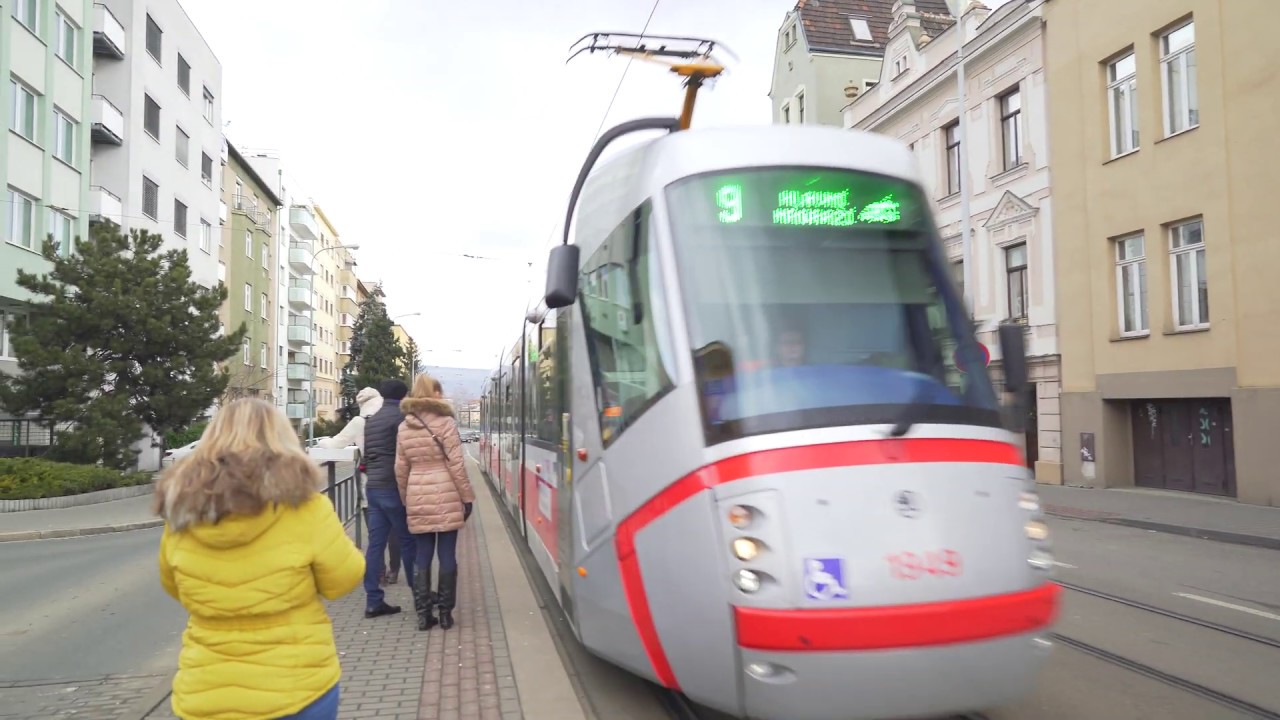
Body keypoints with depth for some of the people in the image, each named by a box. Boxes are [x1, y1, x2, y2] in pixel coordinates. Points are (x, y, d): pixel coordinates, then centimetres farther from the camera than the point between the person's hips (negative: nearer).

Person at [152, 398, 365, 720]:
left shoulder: (182, 513, -6)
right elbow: (344, 580, -6)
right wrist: (332, 535, 9)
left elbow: (175, 588, 11)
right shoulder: (304, 507, -19)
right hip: (296, 691, -2)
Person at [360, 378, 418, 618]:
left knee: (375, 543, 5)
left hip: (373, 487, 7)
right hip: (393, 487, -7)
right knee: (408, 540, 2)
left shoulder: (371, 420, 16)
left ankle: (374, 600, 5)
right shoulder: (400, 417, -10)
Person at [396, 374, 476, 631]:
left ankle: (423, 614, 9)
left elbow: (401, 469, 9)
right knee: (447, 555, 4)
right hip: (446, 497, -4)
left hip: (418, 499, 4)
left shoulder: (404, 427, 7)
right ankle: (445, 612, 8)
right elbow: (456, 464, -9)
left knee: (422, 556, 8)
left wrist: (406, 499, 18)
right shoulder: (445, 422, -7)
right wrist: (467, 496, -2)